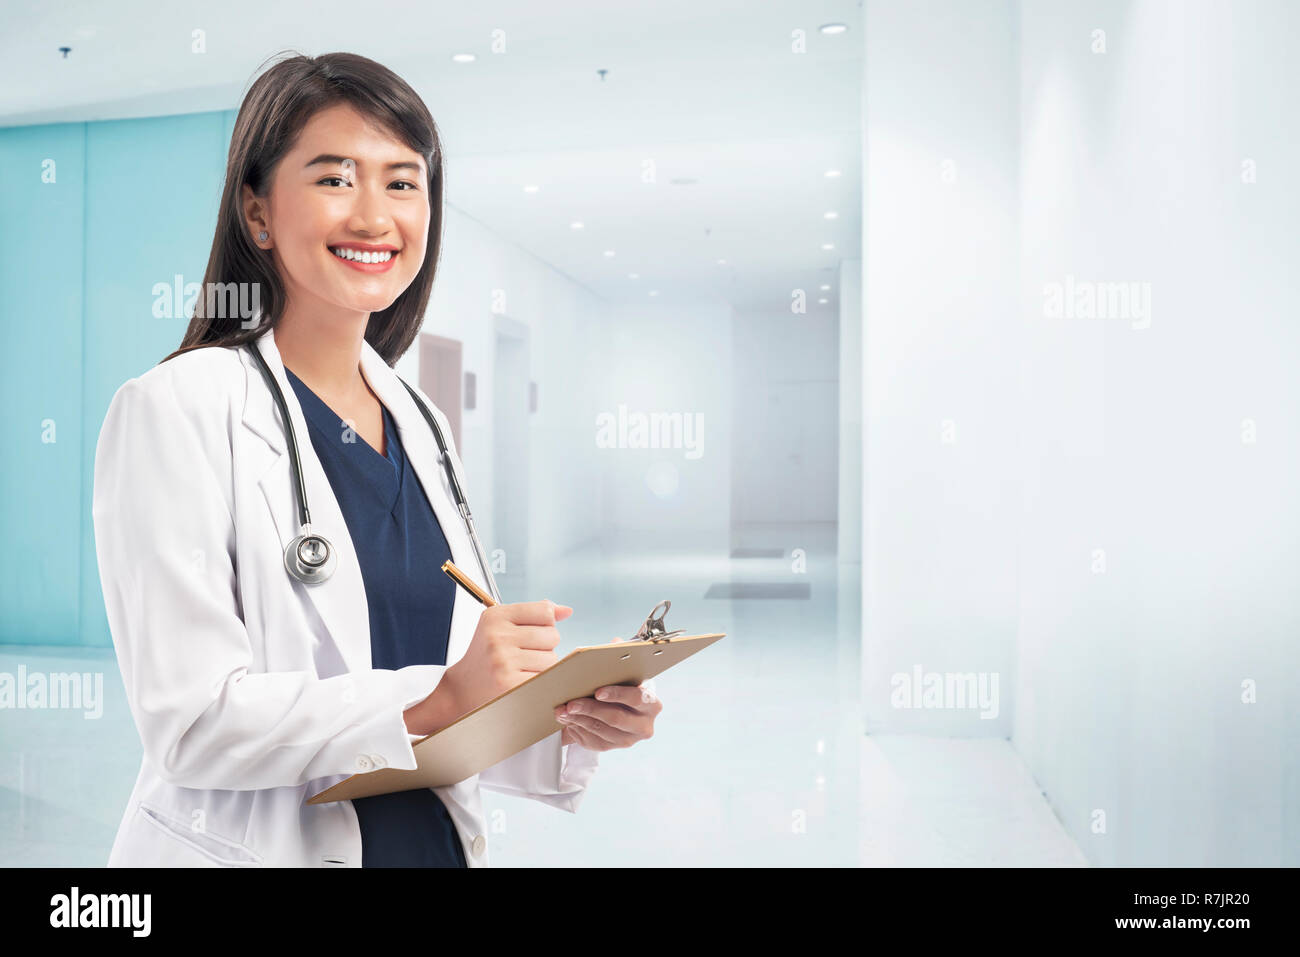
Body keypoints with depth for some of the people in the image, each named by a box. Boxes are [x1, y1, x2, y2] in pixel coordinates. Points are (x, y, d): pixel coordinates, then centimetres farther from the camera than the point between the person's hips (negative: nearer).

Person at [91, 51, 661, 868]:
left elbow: (454, 731, 8)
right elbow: (191, 724, -19)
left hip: (439, 842, 6)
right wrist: (437, 697, -26)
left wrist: (565, 724, -10)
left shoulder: (422, 426, 5)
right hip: (254, 846, -5)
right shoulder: (177, 410, -13)